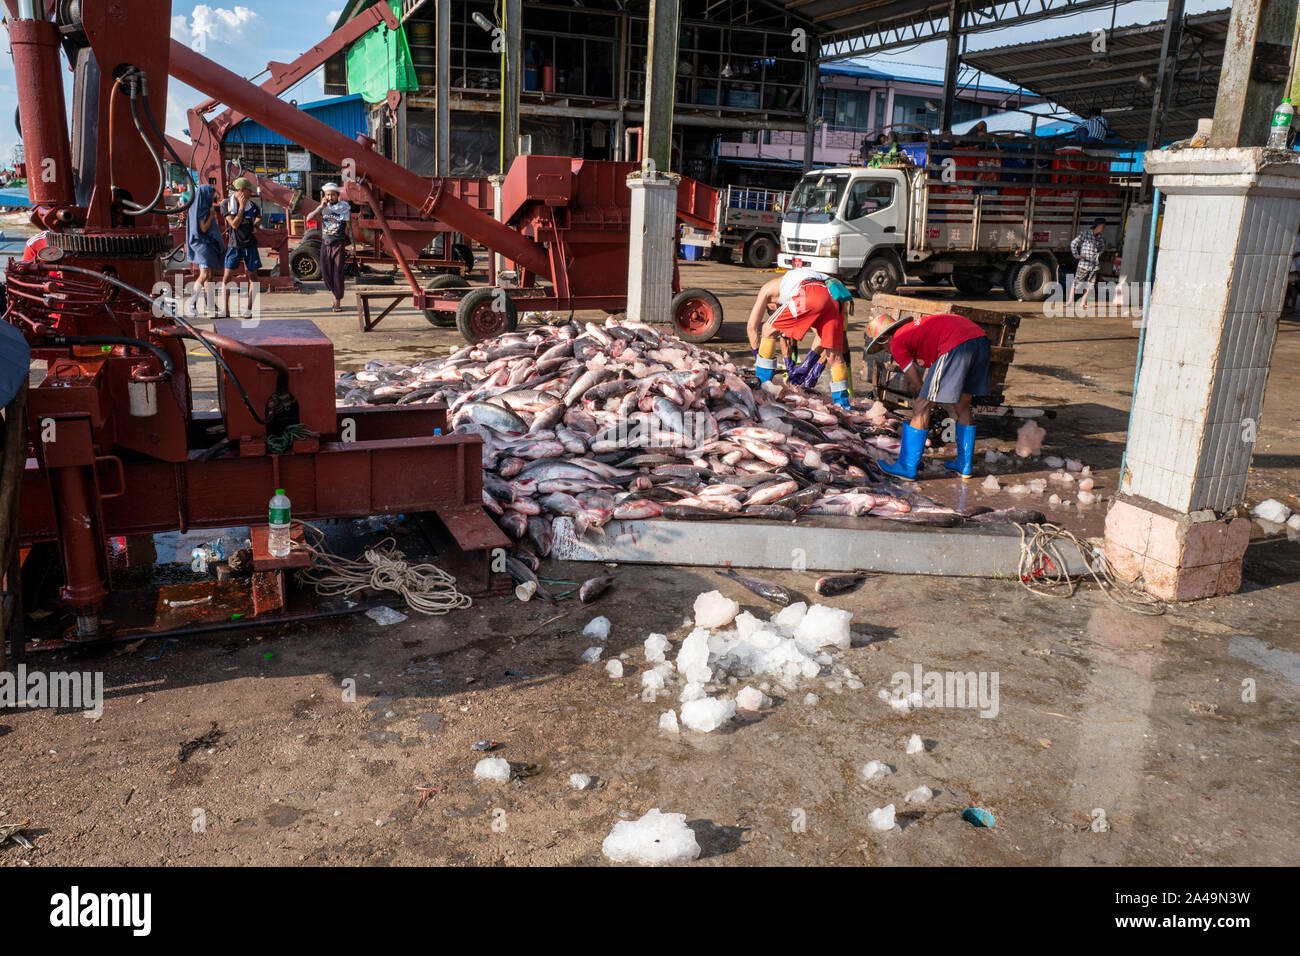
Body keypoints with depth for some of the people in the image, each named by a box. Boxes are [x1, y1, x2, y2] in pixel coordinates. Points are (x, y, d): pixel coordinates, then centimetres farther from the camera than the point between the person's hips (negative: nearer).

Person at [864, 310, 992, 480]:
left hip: (957, 345, -9)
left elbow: (916, 385, 10)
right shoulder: (916, 327, 34)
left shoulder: (897, 342, 11)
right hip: (981, 338, 9)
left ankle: (907, 467, 9)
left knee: (921, 406, 2)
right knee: (962, 407, 21)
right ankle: (965, 465, 29)